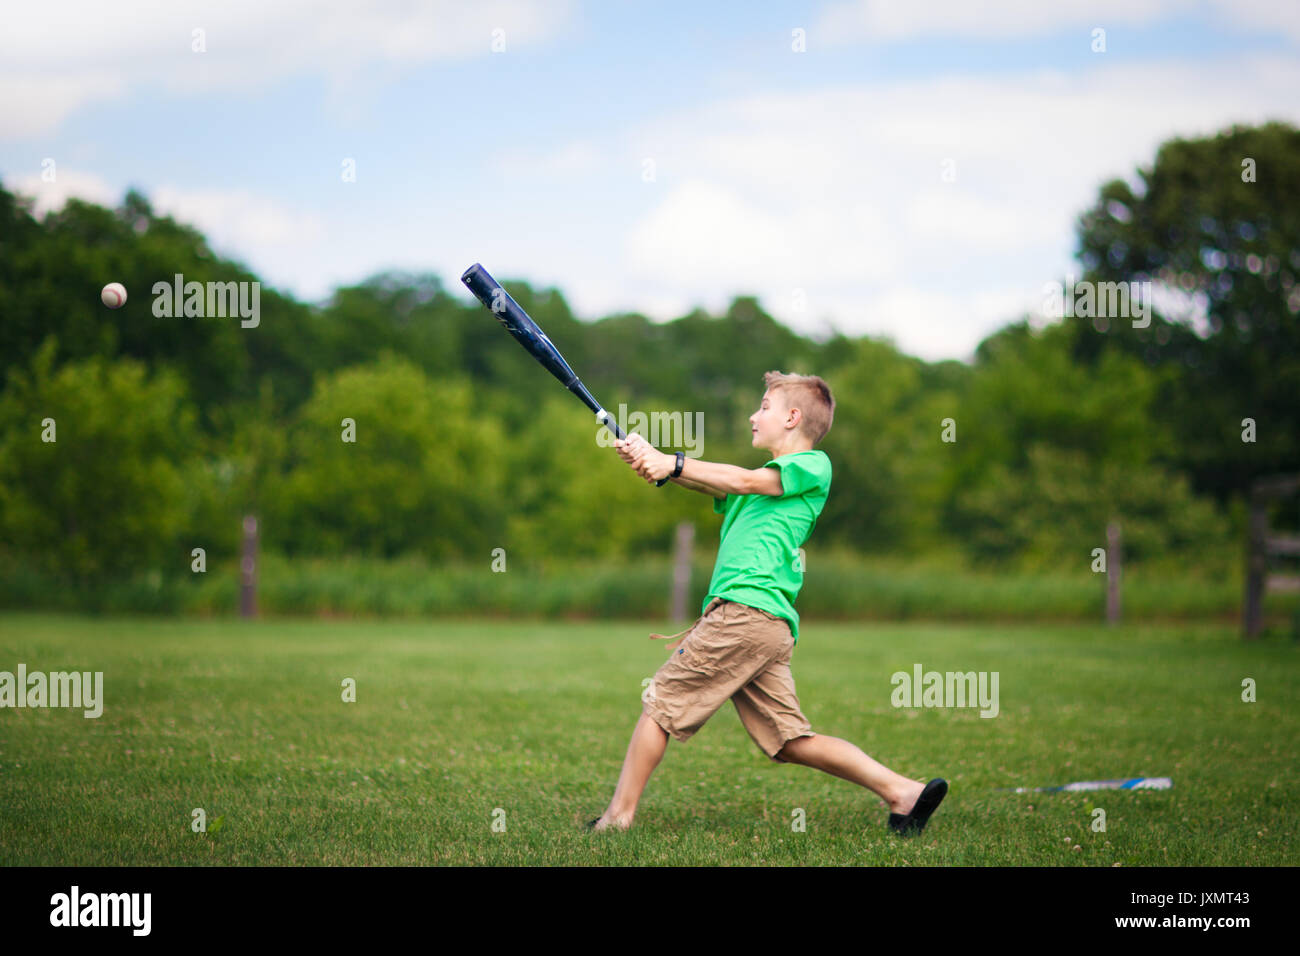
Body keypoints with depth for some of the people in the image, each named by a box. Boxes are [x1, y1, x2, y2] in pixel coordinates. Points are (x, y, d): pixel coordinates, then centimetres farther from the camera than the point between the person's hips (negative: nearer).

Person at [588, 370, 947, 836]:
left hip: (748, 611, -9)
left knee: (658, 703, -3)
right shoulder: (765, 481, 29)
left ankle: (618, 815, 1)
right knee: (791, 740, 3)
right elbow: (706, 482, 15)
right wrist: (647, 456, -2)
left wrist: (672, 464, -10)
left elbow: (744, 481, -11)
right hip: (771, 627, 9)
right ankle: (902, 792, -2)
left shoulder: (813, 465, 3)